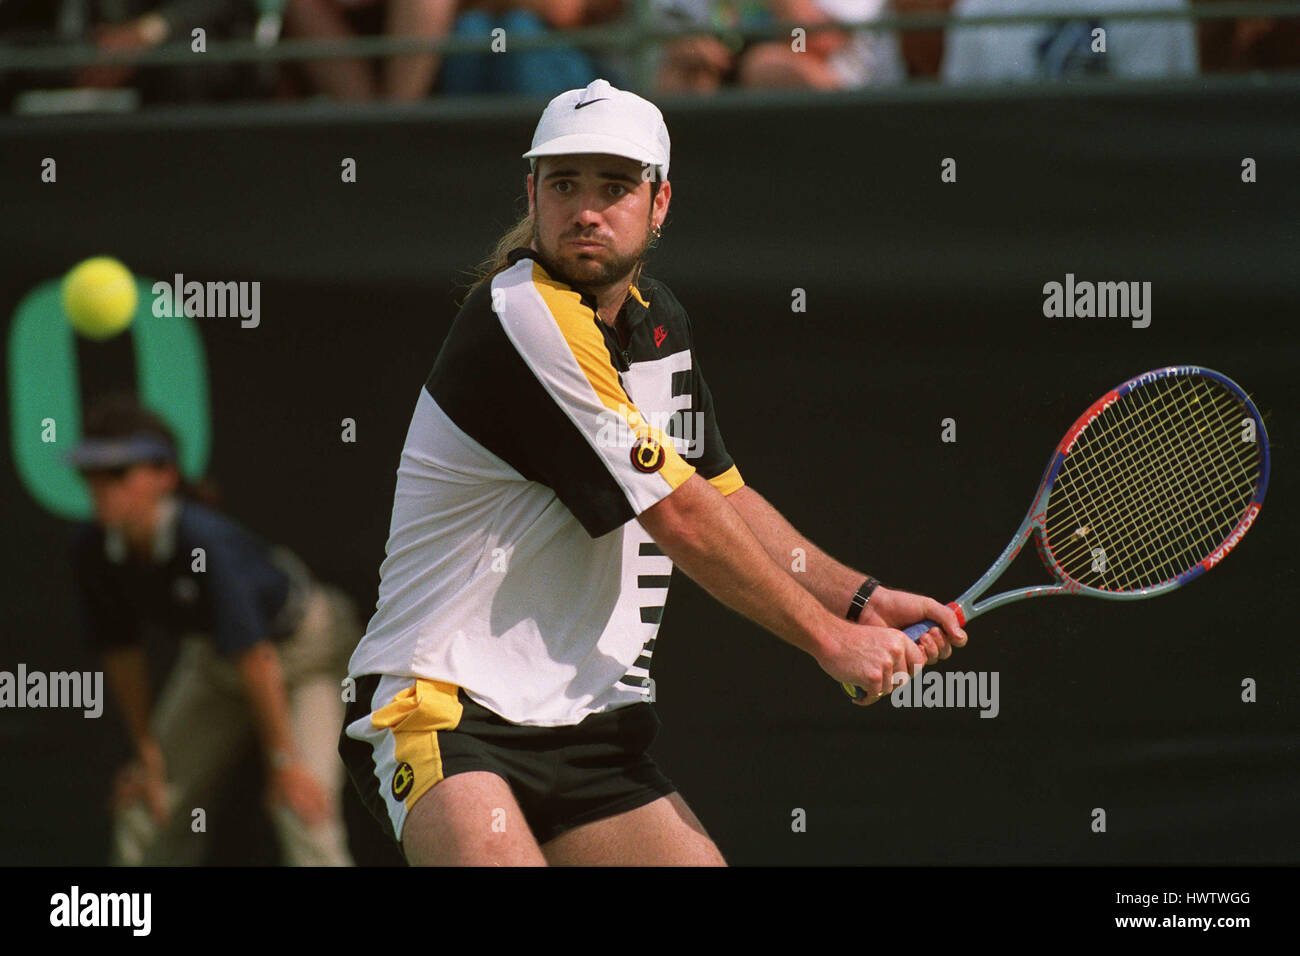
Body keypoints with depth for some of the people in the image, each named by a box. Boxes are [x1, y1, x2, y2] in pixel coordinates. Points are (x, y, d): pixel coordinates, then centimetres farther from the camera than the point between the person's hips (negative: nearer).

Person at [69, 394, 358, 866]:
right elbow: (121, 649, -5)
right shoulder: (93, 548, -19)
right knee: (146, 805, 9)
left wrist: (283, 761, -33)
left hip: (308, 647, -7)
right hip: (211, 659, 7)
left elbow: (255, 655, -36)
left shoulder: (204, 540, -38)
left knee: (303, 805, -23)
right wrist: (147, 752, 1)